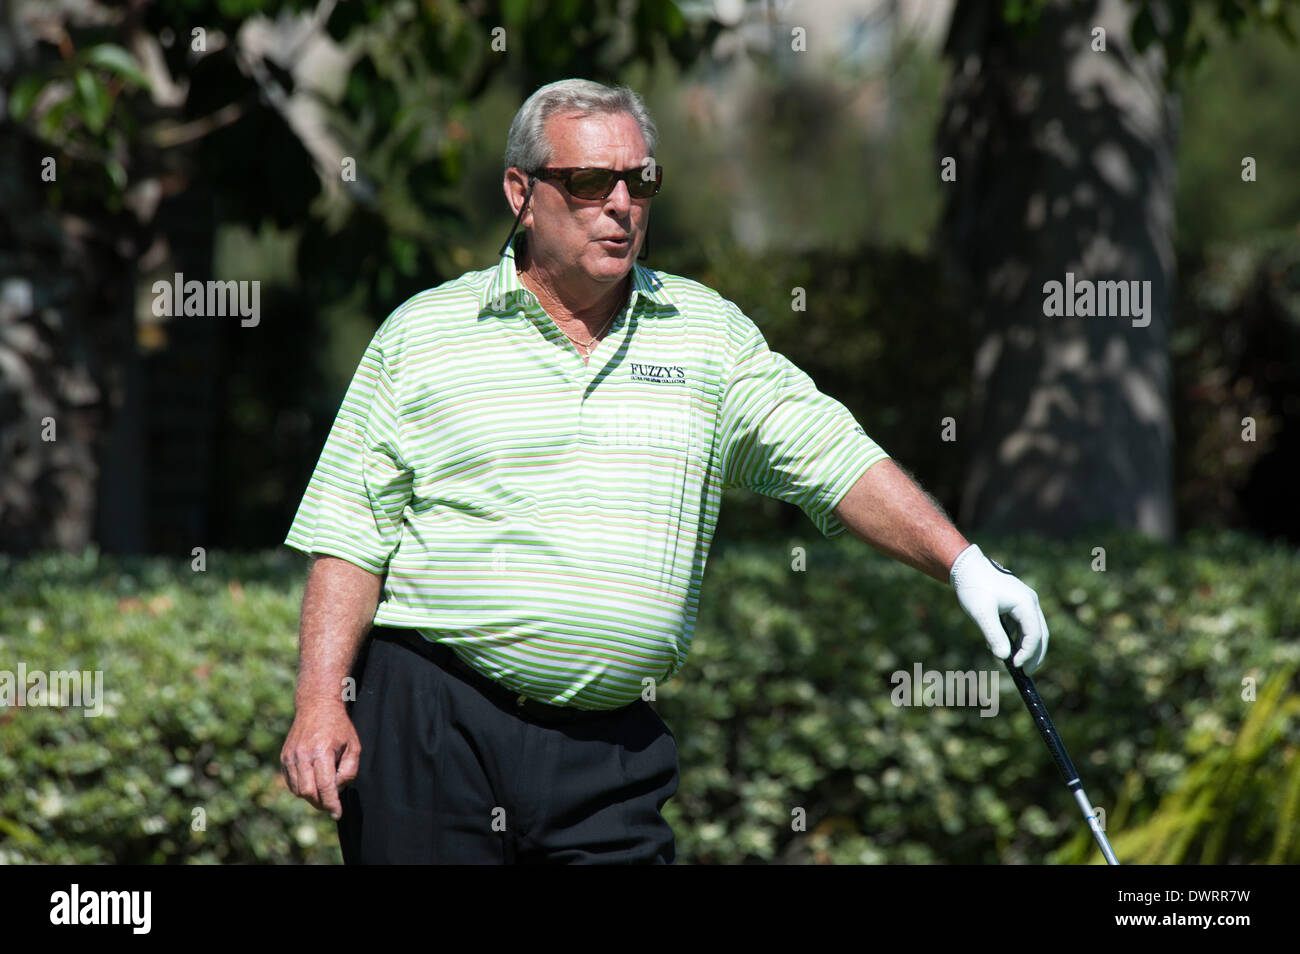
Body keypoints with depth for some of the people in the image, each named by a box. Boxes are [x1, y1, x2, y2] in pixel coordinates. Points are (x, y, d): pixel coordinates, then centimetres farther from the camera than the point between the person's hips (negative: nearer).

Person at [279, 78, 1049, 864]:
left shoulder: (707, 331, 12)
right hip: (431, 721, -2)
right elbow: (351, 534, 2)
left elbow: (834, 456, 9)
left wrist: (961, 562, -3)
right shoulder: (422, 335, 4)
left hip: (612, 745, 2)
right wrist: (320, 702, -8)